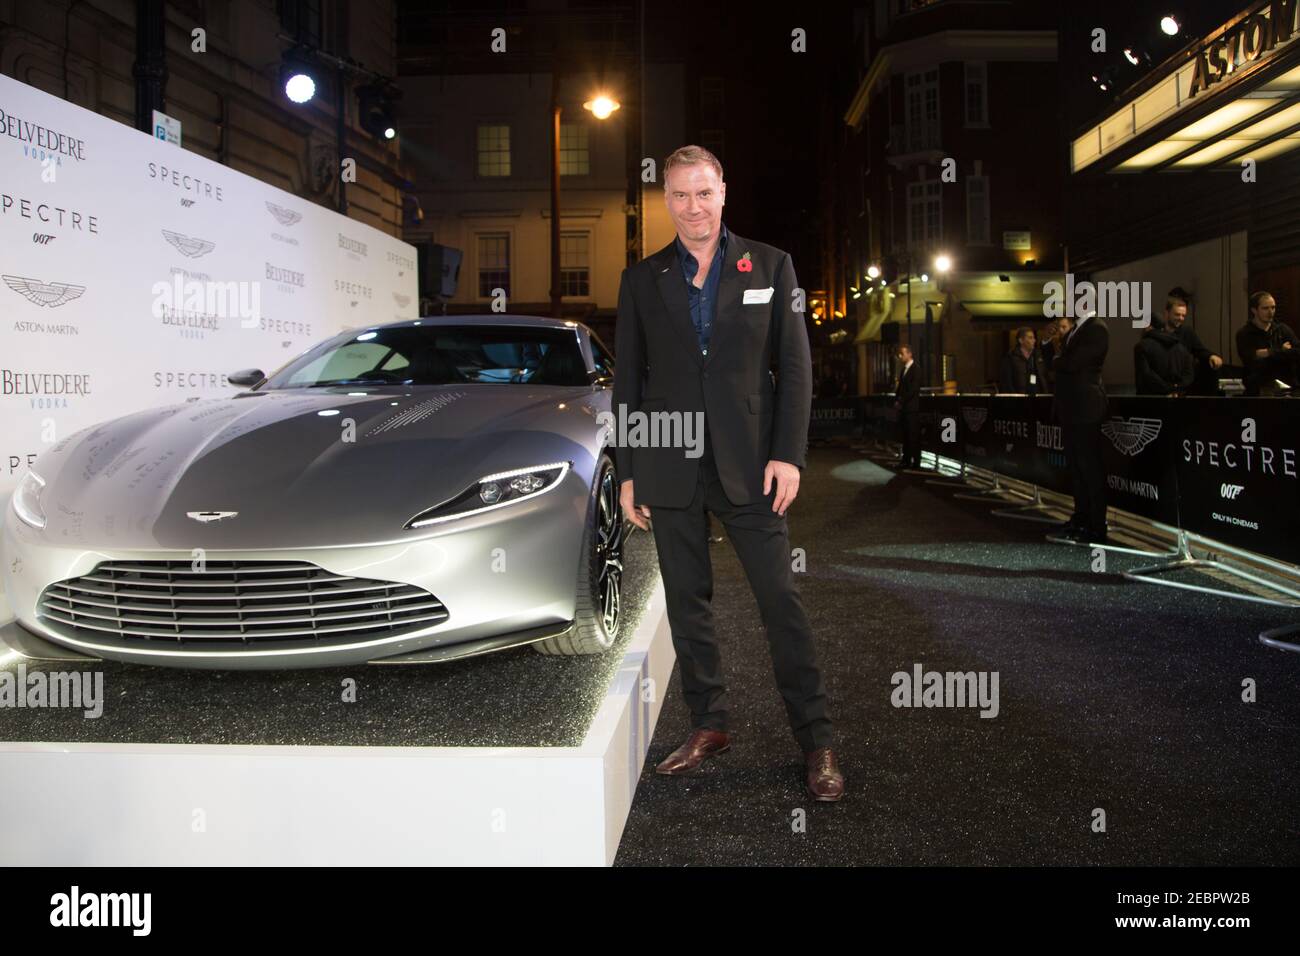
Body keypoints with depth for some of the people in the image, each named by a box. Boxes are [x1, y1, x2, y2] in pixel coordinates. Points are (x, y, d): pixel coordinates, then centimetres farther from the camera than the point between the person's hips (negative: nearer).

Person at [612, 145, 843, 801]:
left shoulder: (770, 266, 5)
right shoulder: (641, 280, 9)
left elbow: (794, 367, 2)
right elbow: (627, 383, 9)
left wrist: (788, 454, -7)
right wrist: (627, 473, 5)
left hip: (748, 464, -2)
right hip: (669, 469, 2)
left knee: (781, 599, -1)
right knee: (687, 602, 9)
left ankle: (816, 740, 9)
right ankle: (708, 726, 23)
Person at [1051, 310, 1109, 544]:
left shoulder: (1097, 328, -13)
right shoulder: (1076, 329, 16)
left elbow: (1073, 363, -21)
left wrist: (1055, 361, -4)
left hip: (1084, 407, -10)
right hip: (1071, 408, 10)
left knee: (1090, 467, -6)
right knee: (1075, 466, 15)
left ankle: (1096, 527, -1)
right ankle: (1081, 518, 24)